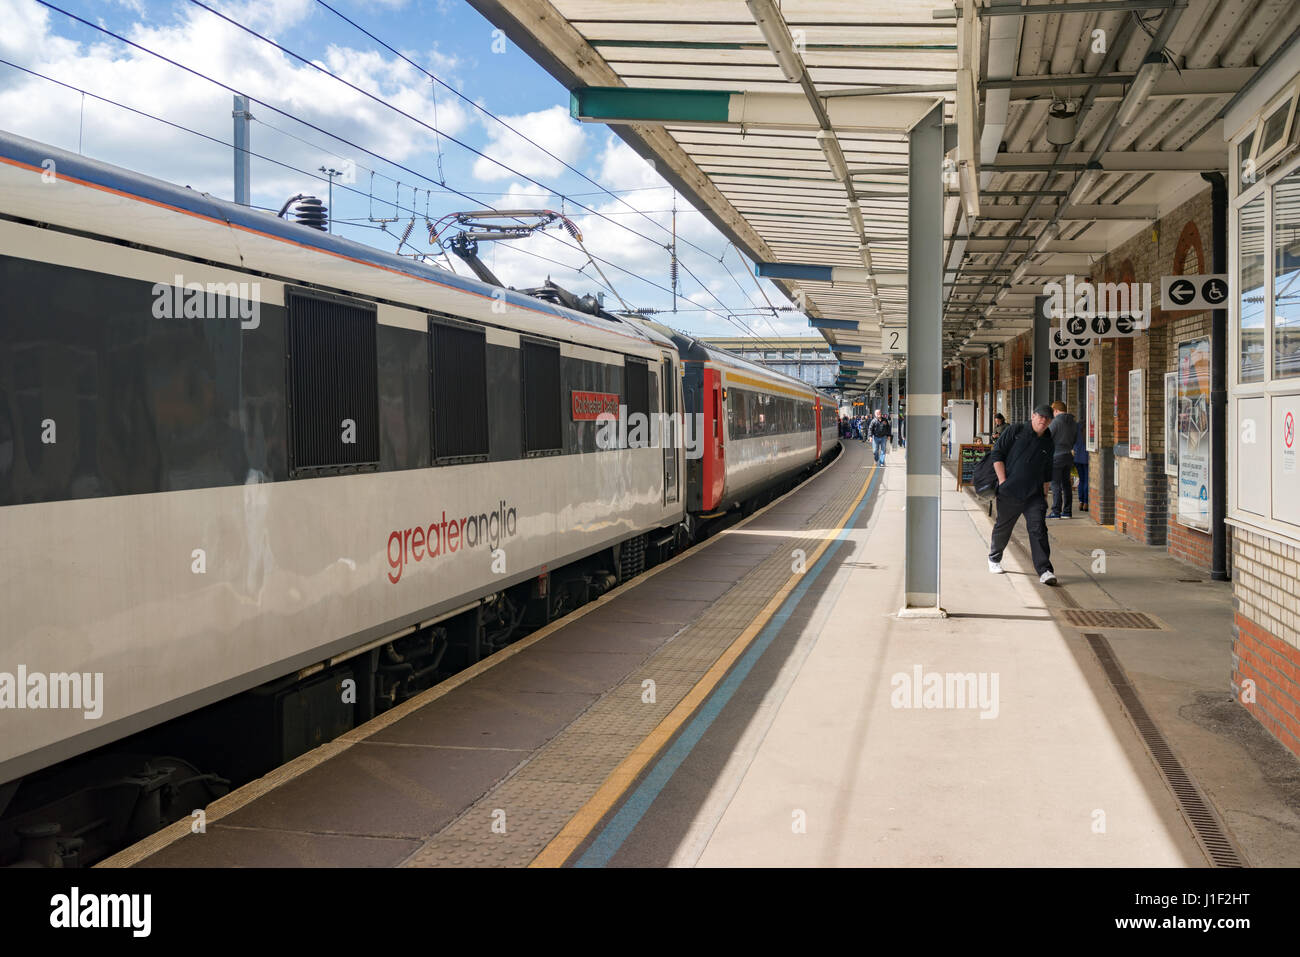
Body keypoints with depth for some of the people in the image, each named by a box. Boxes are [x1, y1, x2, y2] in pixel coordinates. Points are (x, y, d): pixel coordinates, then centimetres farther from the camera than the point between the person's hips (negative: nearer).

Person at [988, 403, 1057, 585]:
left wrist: (1045, 494, 14)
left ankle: (1044, 570, -13)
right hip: (1009, 493, -2)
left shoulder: (1048, 444, 13)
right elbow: (997, 453, -2)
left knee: (1038, 529, -10)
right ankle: (994, 558, 35)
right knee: (1003, 528, 10)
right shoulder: (1016, 431, 0)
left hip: (1034, 495, 3)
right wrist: (1003, 481, -9)